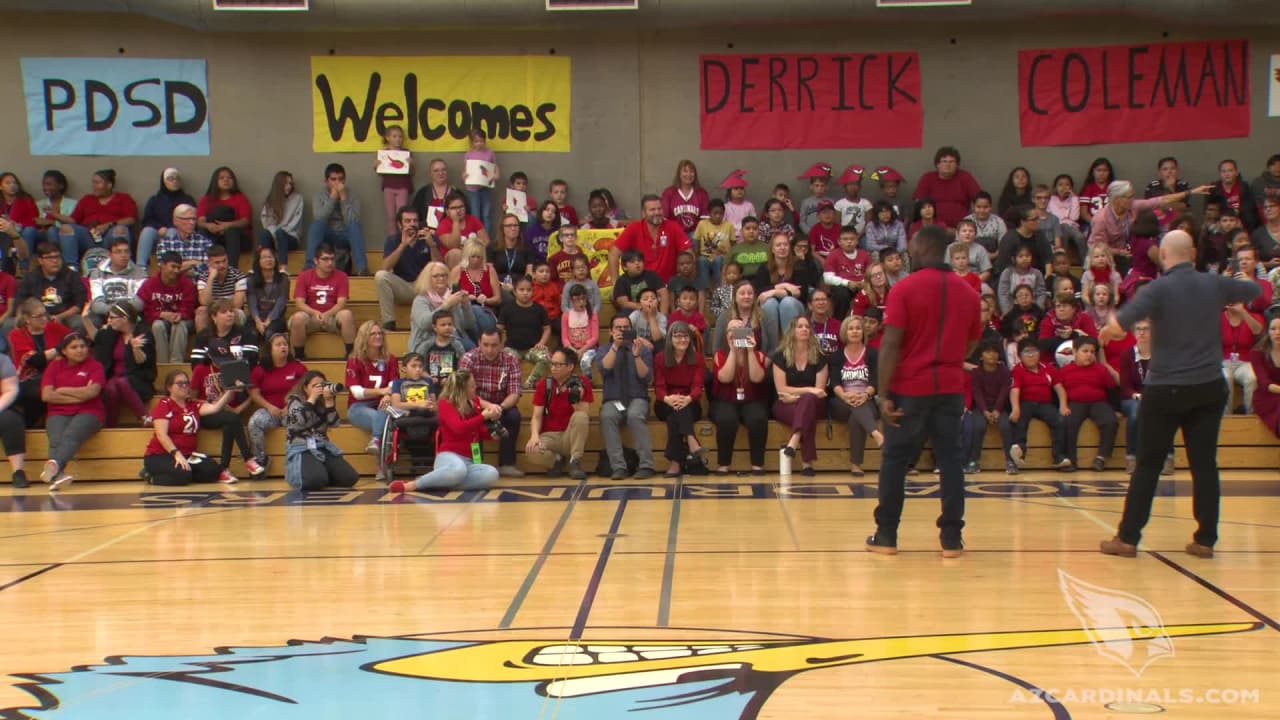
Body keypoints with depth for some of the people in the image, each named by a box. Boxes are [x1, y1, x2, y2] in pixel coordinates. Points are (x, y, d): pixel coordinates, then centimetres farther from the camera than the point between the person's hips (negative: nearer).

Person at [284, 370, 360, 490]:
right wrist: (312, 399, -14)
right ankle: (297, 476, 3)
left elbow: (333, 423, -2)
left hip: (323, 447, 5)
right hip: (301, 448, -5)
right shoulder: (294, 400, -1)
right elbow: (300, 420, -19)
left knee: (350, 477, -14)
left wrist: (329, 401, -12)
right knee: (317, 480, -33)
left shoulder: (323, 402, 10)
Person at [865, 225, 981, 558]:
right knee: (950, 459, 7)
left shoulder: (906, 288, -8)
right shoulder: (968, 292, 6)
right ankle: (952, 537, 6)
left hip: (910, 386, -3)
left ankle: (886, 535, 10)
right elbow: (971, 344, 12)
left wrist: (884, 394, -12)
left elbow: (890, 344, -13)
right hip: (951, 388, 3)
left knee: (895, 459, 7)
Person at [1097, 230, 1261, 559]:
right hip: (1209, 387, 3)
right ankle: (1205, 540, 9)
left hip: (1165, 388, -3)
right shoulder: (1214, 284, 2)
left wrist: (1106, 332, -3)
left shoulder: (1159, 288, -11)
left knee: (1147, 466, 5)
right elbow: (1257, 291, 22)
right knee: (1205, 464, 8)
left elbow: (1117, 326, -24)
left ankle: (1128, 538, 6)